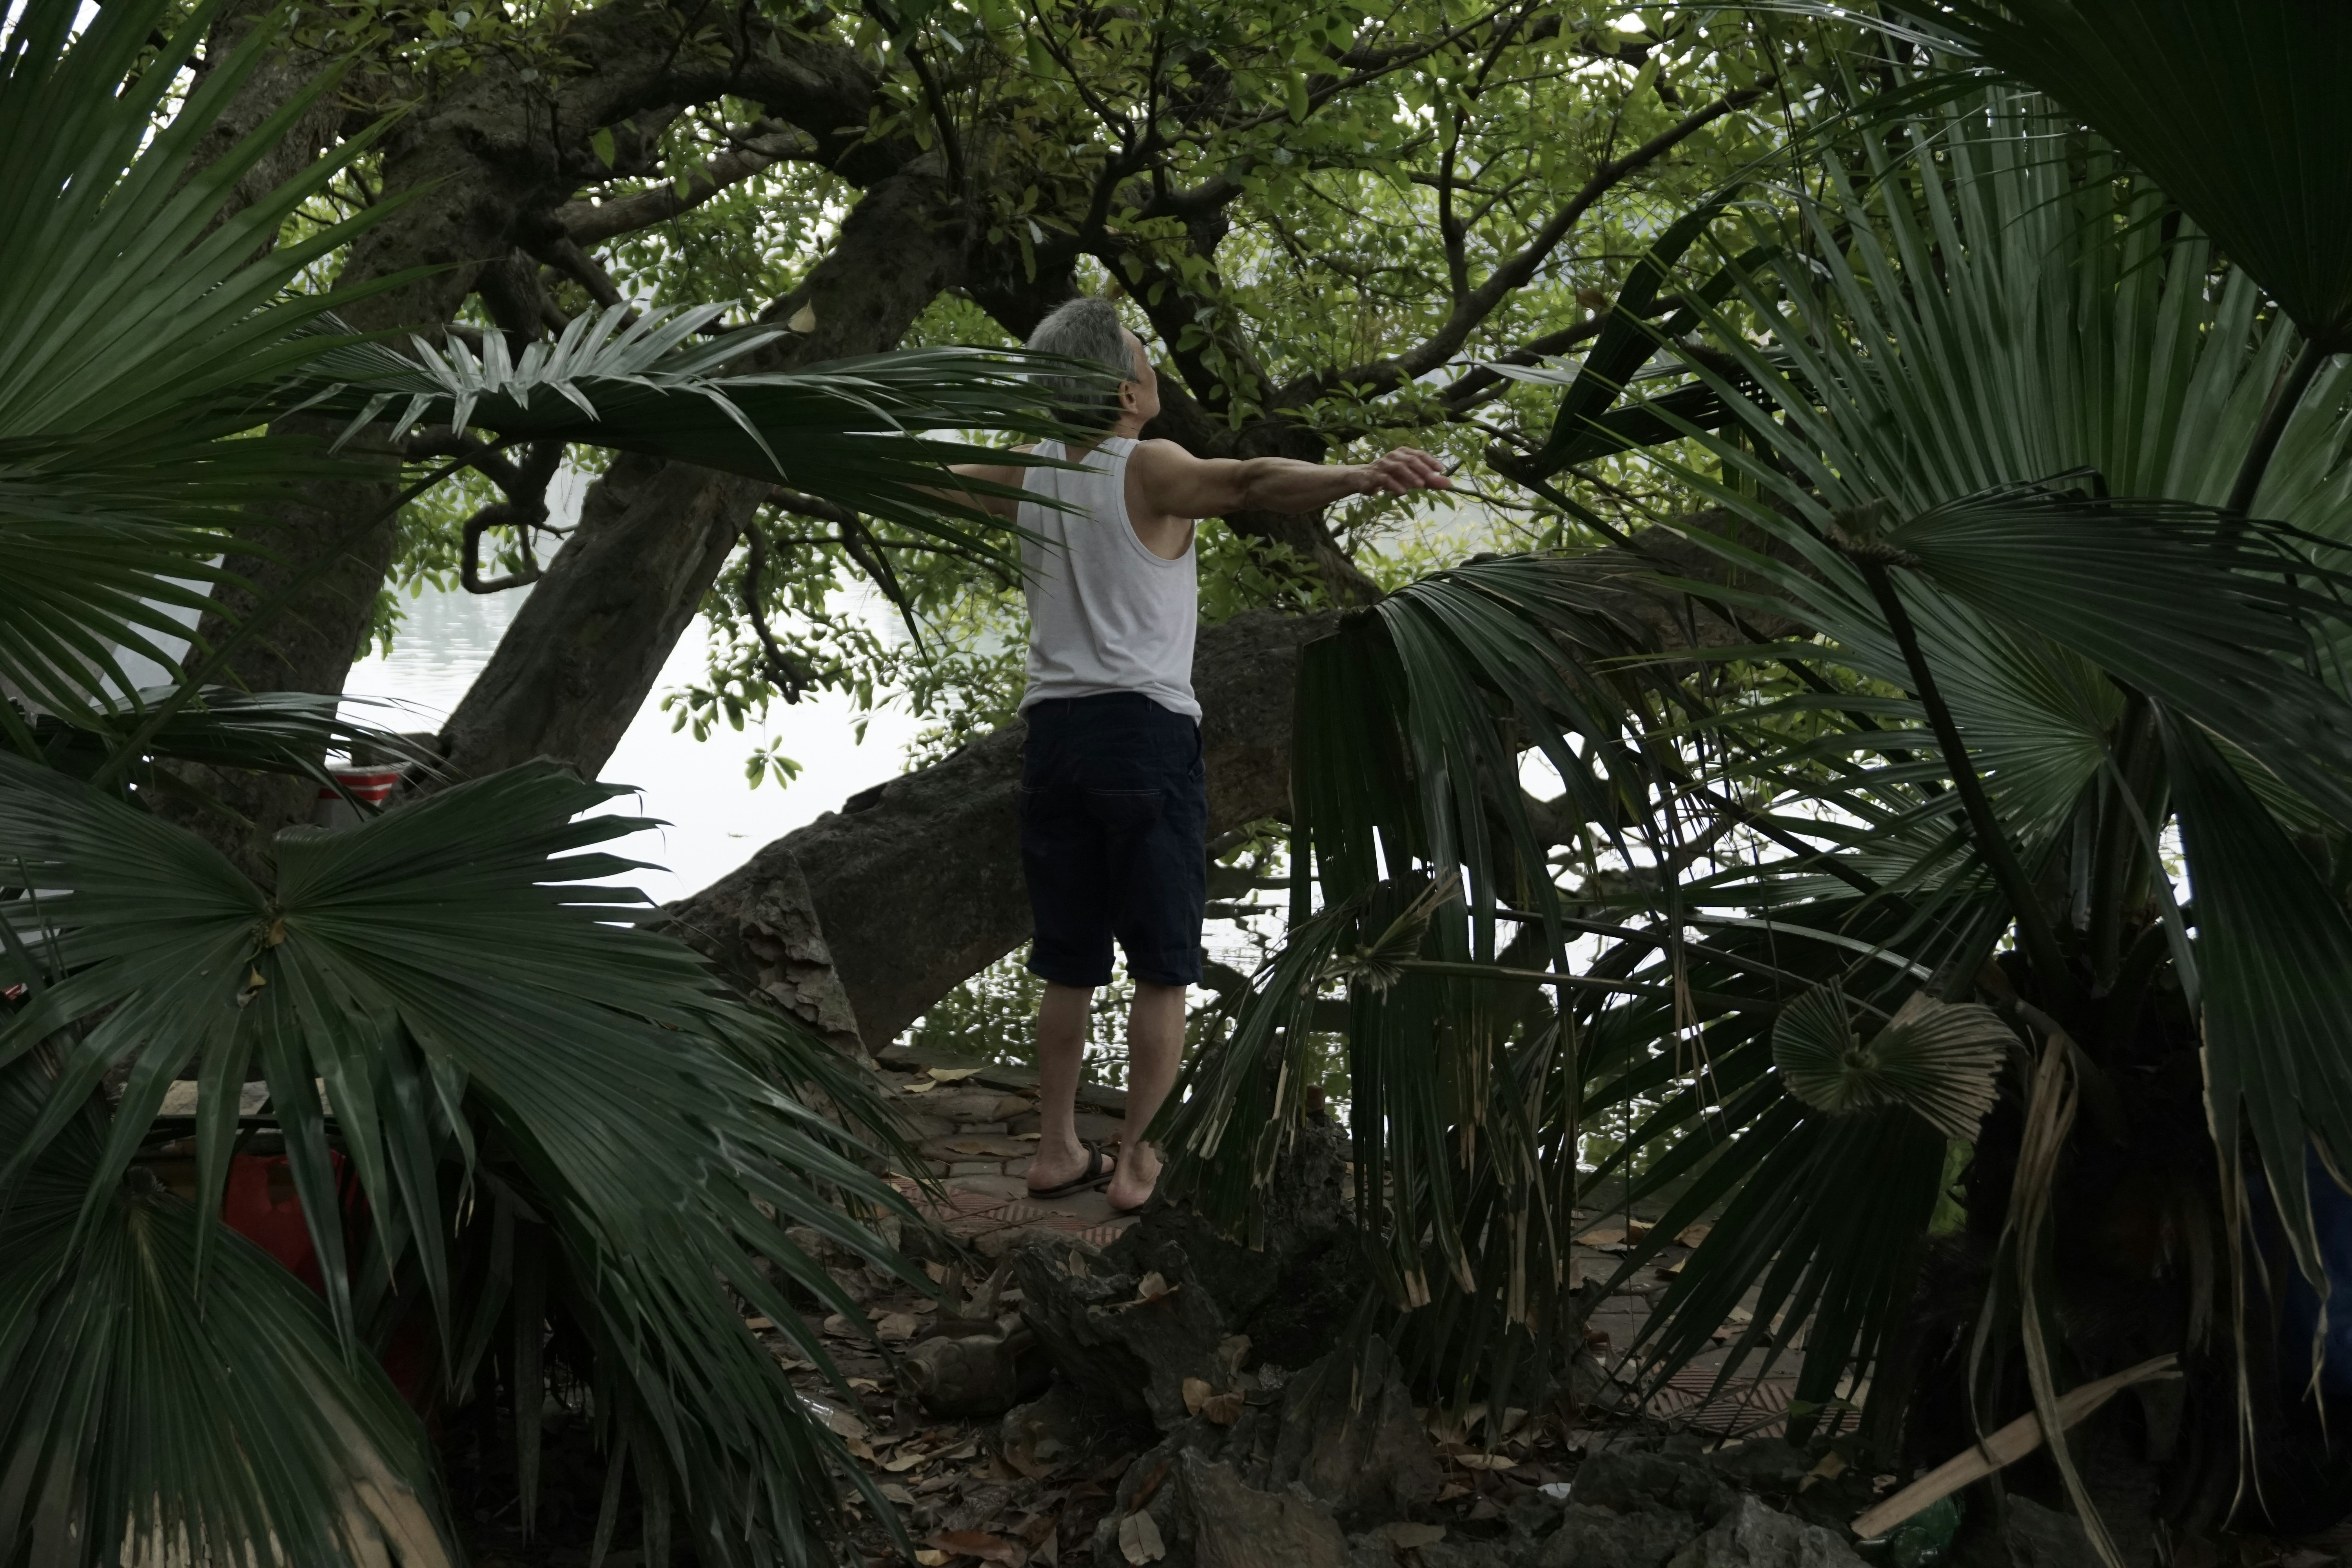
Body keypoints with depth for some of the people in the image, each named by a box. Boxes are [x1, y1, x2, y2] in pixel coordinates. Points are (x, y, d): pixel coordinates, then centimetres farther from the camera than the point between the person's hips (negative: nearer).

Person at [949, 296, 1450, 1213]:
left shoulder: (1025, 475, 10)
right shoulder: (1150, 473, -9)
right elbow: (1252, 483, -28)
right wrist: (1358, 478, -43)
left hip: (1054, 729, 6)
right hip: (1147, 728, -6)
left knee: (1069, 968, 14)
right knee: (1162, 971, 4)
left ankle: (1057, 1151, 19)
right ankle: (1136, 1163, 5)